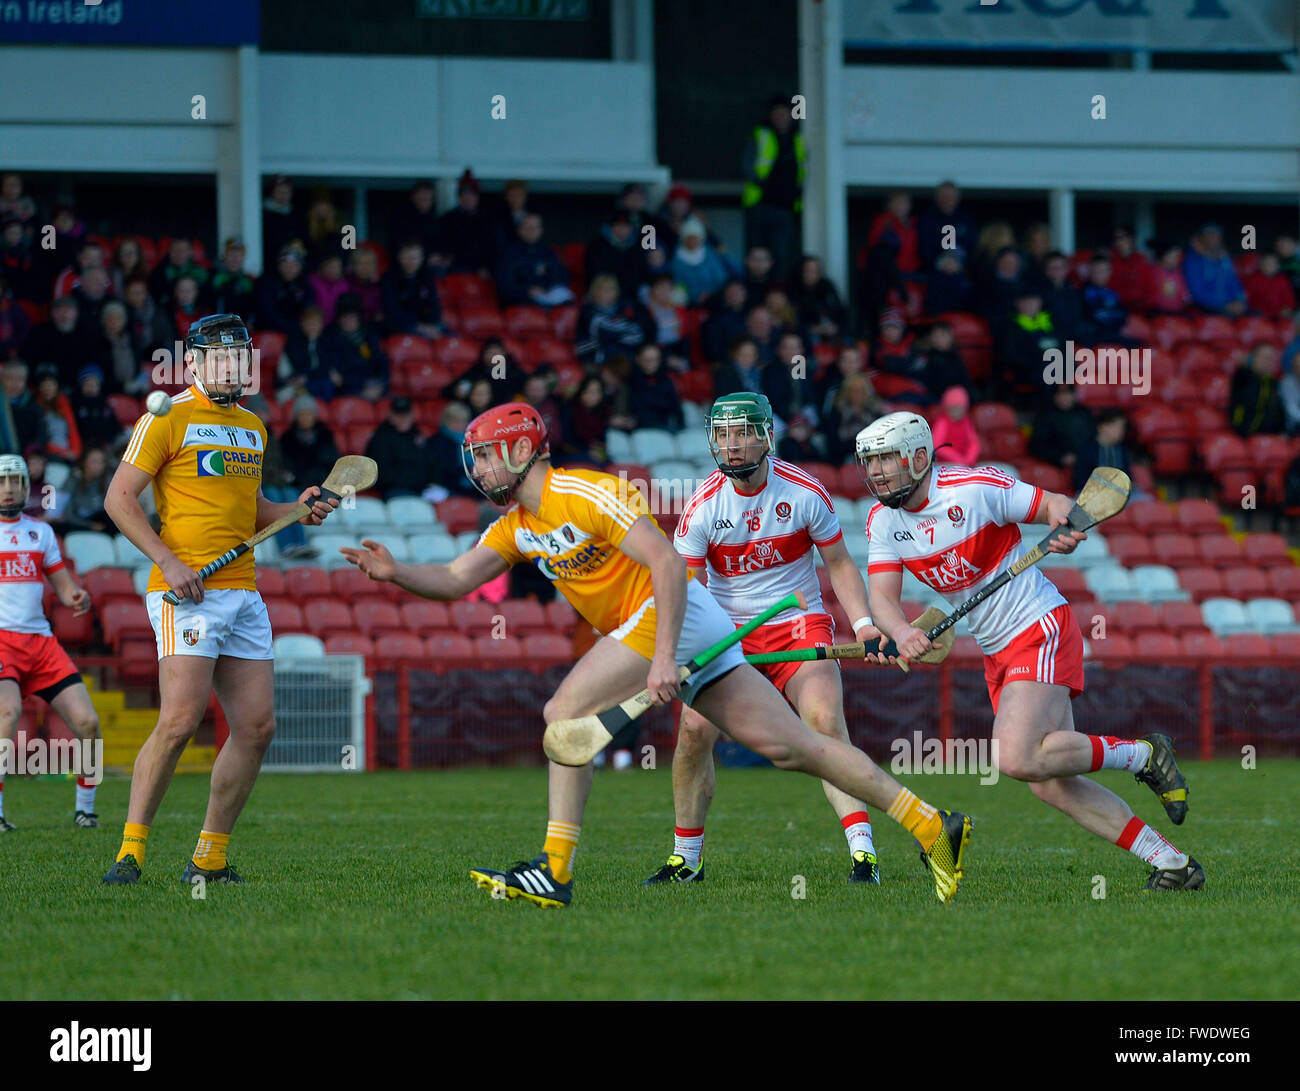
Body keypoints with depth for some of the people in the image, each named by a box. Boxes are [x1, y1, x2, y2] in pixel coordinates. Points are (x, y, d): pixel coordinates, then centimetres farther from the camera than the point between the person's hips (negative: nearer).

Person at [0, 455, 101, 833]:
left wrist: (76, 596, -5)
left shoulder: (41, 532, 17)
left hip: (41, 641, 5)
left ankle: (85, 808, 13)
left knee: (87, 721, -4)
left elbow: (61, 582, 17)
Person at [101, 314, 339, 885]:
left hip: (243, 594, 8)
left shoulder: (252, 427, 19)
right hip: (187, 595, -8)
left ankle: (209, 858, 12)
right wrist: (169, 561, -16)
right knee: (180, 720, -18)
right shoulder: (168, 420, -4)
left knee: (257, 726, 3)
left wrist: (295, 510, 11)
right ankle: (130, 852, -11)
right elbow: (119, 498, -7)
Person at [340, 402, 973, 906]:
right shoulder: (516, 526, 14)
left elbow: (668, 561, -20)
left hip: (674, 615, -9)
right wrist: (394, 572, -6)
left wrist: (664, 658, -26)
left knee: (564, 714, -14)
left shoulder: (583, 495, -14)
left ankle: (555, 871, -15)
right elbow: (455, 581, 13)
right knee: (787, 744, 4)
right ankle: (931, 828, 3)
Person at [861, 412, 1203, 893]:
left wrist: (1067, 530, -33)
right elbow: (881, 596, -9)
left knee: (1016, 759, -24)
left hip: (1041, 631, -7)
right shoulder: (883, 520, 1)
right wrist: (901, 632, -31)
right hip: (997, 653, 7)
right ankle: (1172, 863, 7)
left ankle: (1141, 755, -4)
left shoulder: (975, 487, -16)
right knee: (1049, 784, 0)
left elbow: (1060, 506, -10)